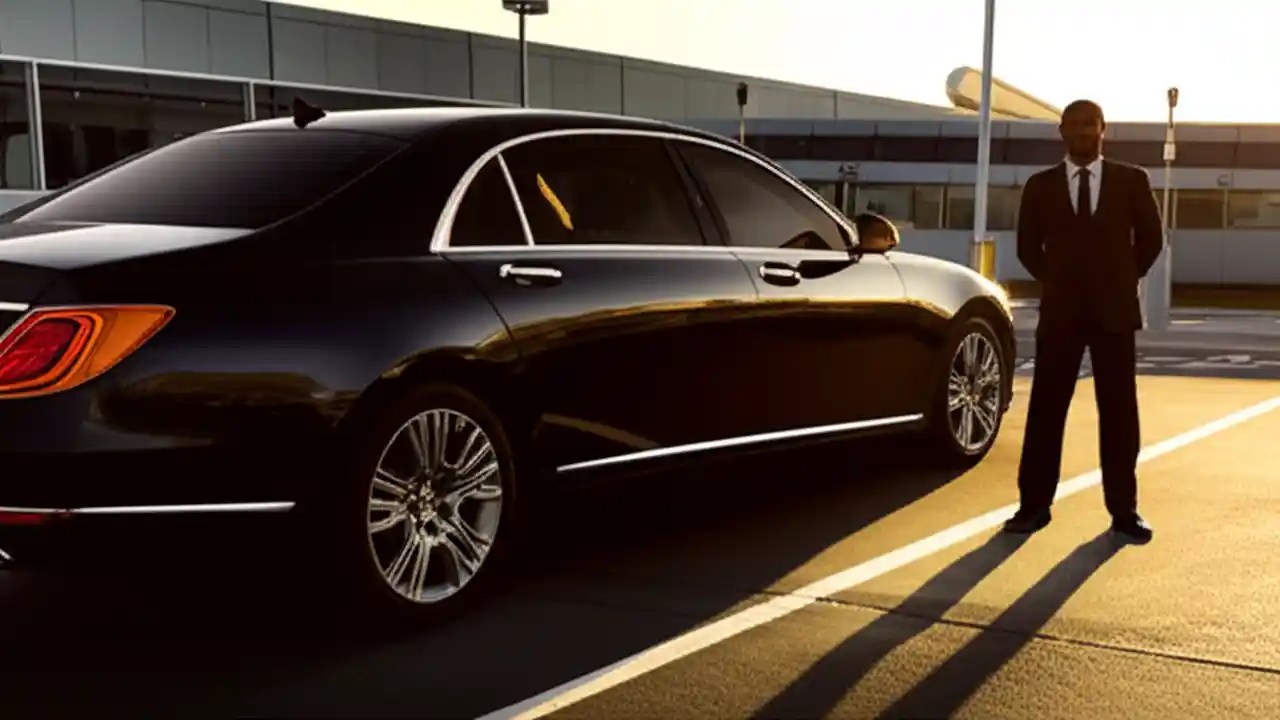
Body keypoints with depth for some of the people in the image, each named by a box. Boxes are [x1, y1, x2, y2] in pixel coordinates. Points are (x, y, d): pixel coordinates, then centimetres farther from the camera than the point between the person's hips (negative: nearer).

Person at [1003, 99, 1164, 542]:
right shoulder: (1040, 186, 4)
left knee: (1119, 411, 2)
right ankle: (1035, 505, 7)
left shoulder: (1132, 181, 3)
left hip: (1114, 309, 0)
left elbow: (1151, 238, 10)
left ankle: (1124, 510, 9)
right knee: (1045, 409, 0)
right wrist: (1056, 282, 7)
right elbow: (1028, 246, 12)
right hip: (1060, 310, 1)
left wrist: (1123, 280, 7)